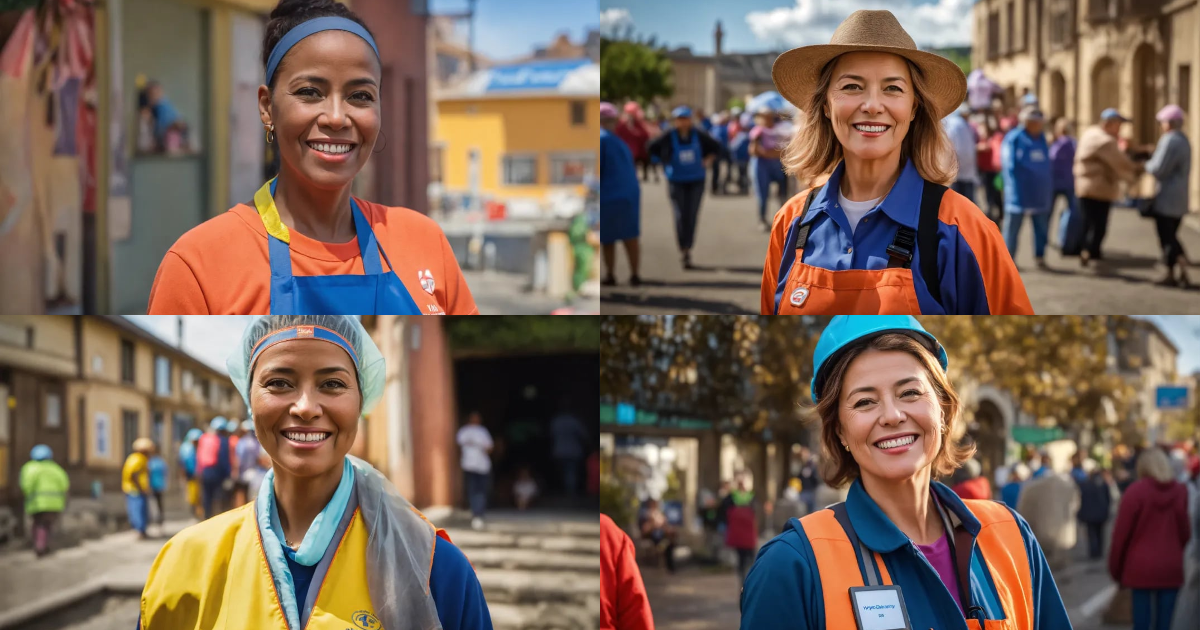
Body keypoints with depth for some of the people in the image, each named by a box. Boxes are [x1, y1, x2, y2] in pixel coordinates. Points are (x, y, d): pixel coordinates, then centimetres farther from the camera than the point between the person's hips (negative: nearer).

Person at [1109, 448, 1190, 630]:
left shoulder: (1136, 491, -8)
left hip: (1141, 567, -3)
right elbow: (1185, 531, 8)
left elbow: (1121, 533, -5)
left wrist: (1115, 569, 5)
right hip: (1171, 567, 3)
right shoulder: (1180, 492, 1)